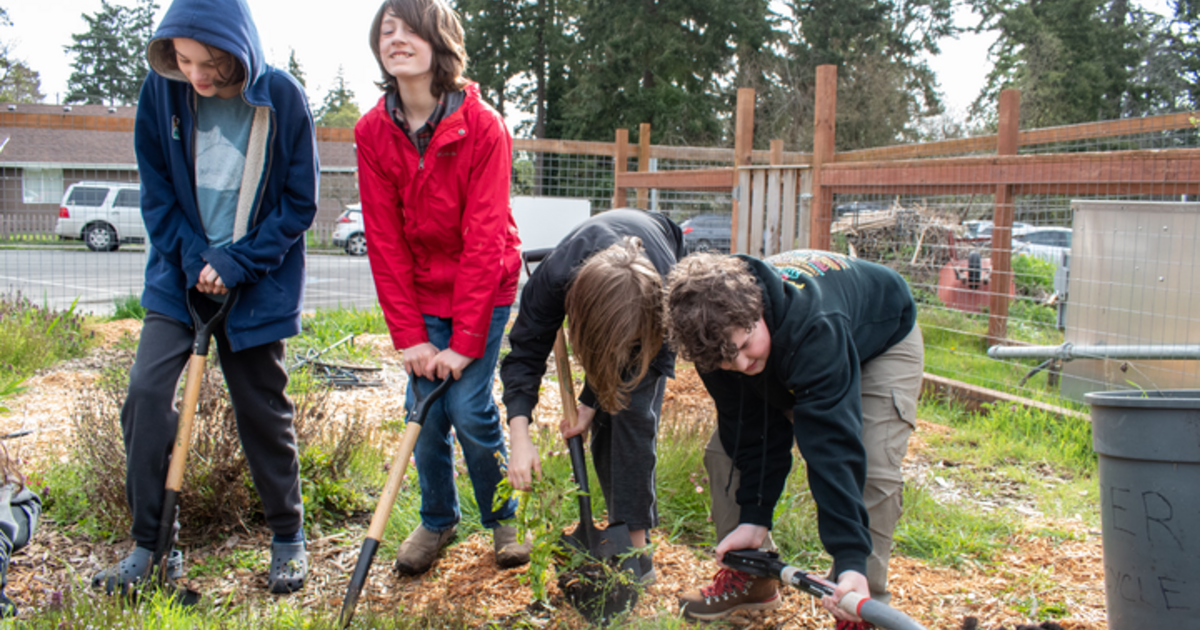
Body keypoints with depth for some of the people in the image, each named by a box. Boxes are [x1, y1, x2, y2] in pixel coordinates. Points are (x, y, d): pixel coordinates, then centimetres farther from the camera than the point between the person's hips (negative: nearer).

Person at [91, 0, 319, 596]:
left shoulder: (282, 97, -14)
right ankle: (150, 543, 7)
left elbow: (300, 201, -8)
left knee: (263, 409, 7)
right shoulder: (161, 90, -7)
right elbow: (157, 192, 2)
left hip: (259, 284, -2)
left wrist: (237, 264, -15)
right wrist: (195, 260, -10)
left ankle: (289, 536, 25)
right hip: (180, 274, 2)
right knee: (146, 392, -9)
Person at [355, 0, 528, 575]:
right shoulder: (372, 132, -7)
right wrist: (410, 336, -11)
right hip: (419, 295, 3)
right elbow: (384, 242, -6)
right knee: (425, 413, 3)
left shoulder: (483, 127, -18)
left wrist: (465, 342, -20)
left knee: (470, 408, -8)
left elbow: (485, 240, -19)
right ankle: (437, 520, 26)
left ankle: (502, 517, 17)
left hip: (483, 290, -3)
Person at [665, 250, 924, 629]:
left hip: (883, 340, -5)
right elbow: (752, 428, -19)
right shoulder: (718, 334, -29)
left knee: (874, 471, -25)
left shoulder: (815, 328, -47)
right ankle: (750, 577, 12)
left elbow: (833, 447, -50)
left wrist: (850, 560, -52)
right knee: (725, 448, -5)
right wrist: (753, 516, -22)